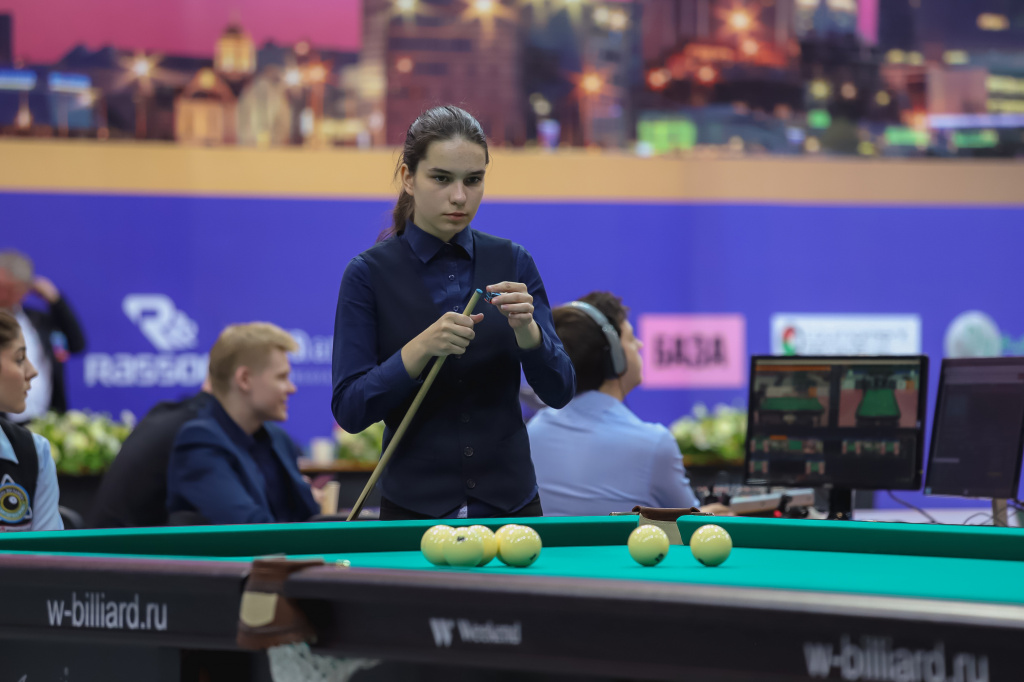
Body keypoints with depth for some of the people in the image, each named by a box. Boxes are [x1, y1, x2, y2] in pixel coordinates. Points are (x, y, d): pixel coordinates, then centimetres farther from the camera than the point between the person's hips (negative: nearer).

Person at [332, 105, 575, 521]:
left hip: (510, 503, 3)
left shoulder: (511, 263, 2)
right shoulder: (370, 273, -6)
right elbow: (350, 409, -12)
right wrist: (423, 347, -24)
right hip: (414, 508, -2)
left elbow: (559, 391, -3)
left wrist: (526, 328, -21)